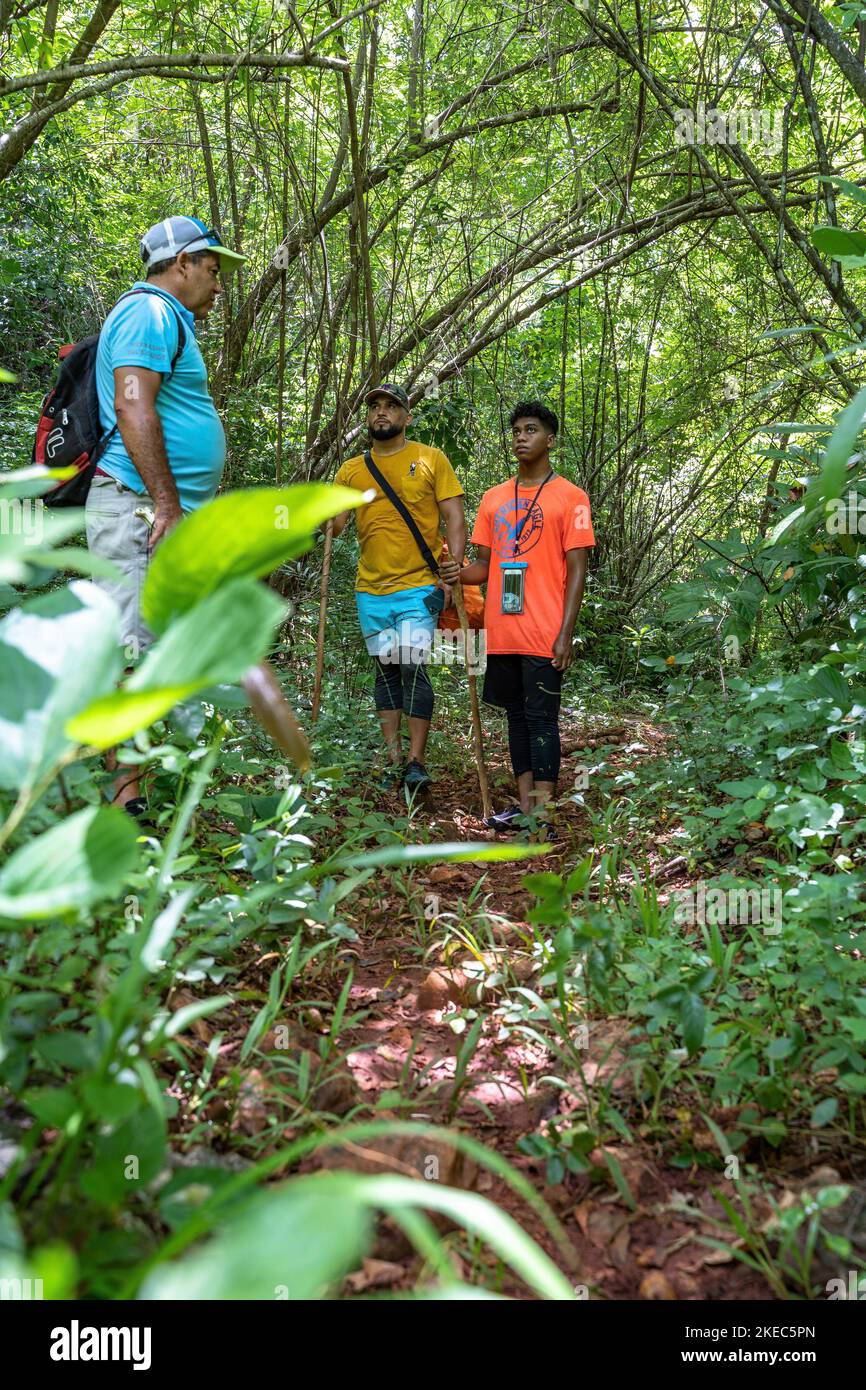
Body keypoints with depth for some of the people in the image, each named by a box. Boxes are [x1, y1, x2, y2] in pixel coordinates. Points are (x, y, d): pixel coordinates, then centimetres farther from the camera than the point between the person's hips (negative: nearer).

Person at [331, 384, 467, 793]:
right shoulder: (352, 470, 11)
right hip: (371, 589, 4)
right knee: (386, 670, 8)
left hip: (419, 586, -4)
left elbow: (454, 519, -1)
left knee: (412, 668, -12)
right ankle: (394, 761, 15)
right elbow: (333, 525, 11)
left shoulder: (430, 460, 2)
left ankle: (416, 761, -5)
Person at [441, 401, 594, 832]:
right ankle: (524, 804, 19)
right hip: (501, 633, 6)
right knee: (517, 716, 11)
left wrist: (565, 634, -13)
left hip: (544, 634, -6)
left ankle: (542, 811, -1)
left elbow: (576, 571, -6)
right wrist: (460, 574, -7)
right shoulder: (493, 499, 15)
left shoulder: (569, 497, -1)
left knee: (541, 718, -5)